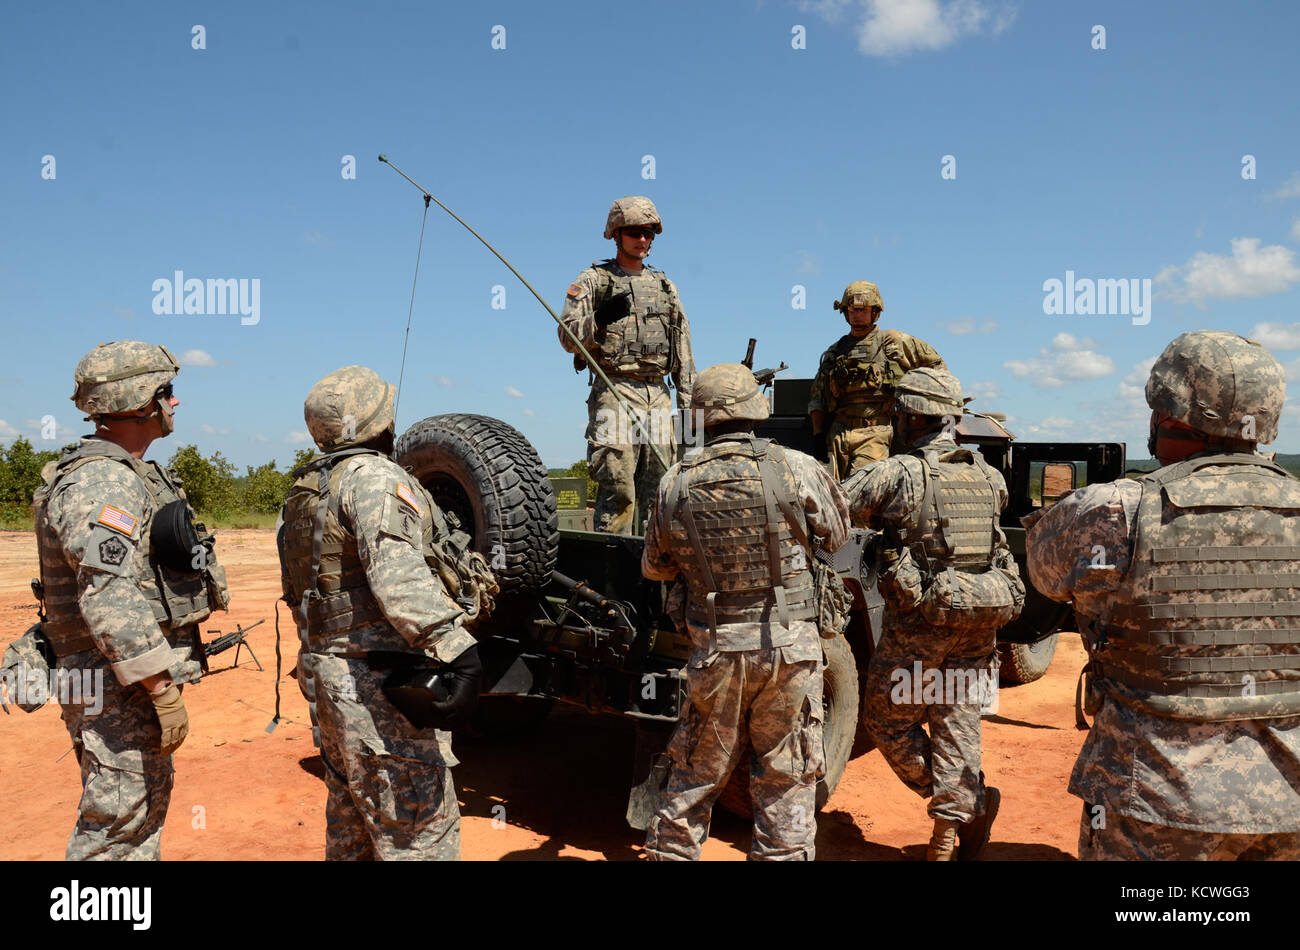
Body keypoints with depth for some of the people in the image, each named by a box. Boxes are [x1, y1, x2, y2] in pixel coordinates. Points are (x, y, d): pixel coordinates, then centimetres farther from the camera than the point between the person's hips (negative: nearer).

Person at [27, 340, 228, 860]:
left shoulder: (131, 476, 14)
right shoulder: (100, 483, -20)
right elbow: (111, 600, -28)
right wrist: (165, 691, -27)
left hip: (135, 676, 11)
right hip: (119, 683, -11)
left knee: (147, 805, 20)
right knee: (116, 822, -2)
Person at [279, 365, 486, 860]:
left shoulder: (304, 491, 16)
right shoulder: (373, 476, -14)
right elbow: (397, 574, -29)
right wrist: (457, 648, -36)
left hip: (328, 672, 10)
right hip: (380, 680, -10)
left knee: (350, 822, 22)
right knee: (421, 829, -5)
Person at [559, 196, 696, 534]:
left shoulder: (664, 286, 21)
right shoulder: (594, 280, 7)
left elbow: (683, 348, 21)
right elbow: (568, 337, -2)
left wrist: (687, 400, 13)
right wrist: (600, 320, -21)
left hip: (658, 396, 5)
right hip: (614, 394, -5)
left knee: (657, 487, 5)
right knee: (617, 488, -12)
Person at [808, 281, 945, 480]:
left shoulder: (895, 342, 10)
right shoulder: (835, 352, 19)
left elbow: (935, 364, 19)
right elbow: (817, 398, 19)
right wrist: (818, 434, 7)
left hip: (876, 434, -4)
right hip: (838, 434, 4)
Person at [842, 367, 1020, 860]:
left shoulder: (896, 473, -12)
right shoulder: (988, 476, 6)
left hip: (920, 623, -5)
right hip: (980, 621, 6)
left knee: (888, 720, 11)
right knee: (958, 722, 11)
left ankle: (968, 806, 13)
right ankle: (953, 820, 13)